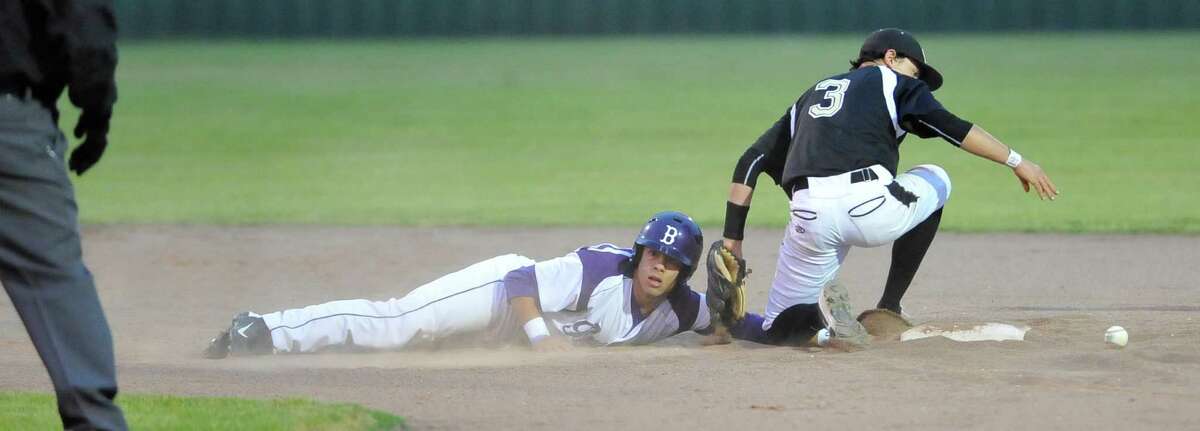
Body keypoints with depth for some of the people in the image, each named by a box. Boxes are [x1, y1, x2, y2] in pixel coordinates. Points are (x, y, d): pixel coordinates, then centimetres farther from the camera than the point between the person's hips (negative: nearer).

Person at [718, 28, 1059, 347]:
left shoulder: (812, 96, 32)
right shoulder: (893, 82, 19)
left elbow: (750, 163, 25)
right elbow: (949, 126, 1)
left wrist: (733, 239, 23)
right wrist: (1015, 160, 1)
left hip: (810, 216, 4)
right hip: (871, 207, -4)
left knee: (777, 329, 20)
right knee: (934, 180, 31)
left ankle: (822, 314, -17)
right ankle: (888, 308, 19)